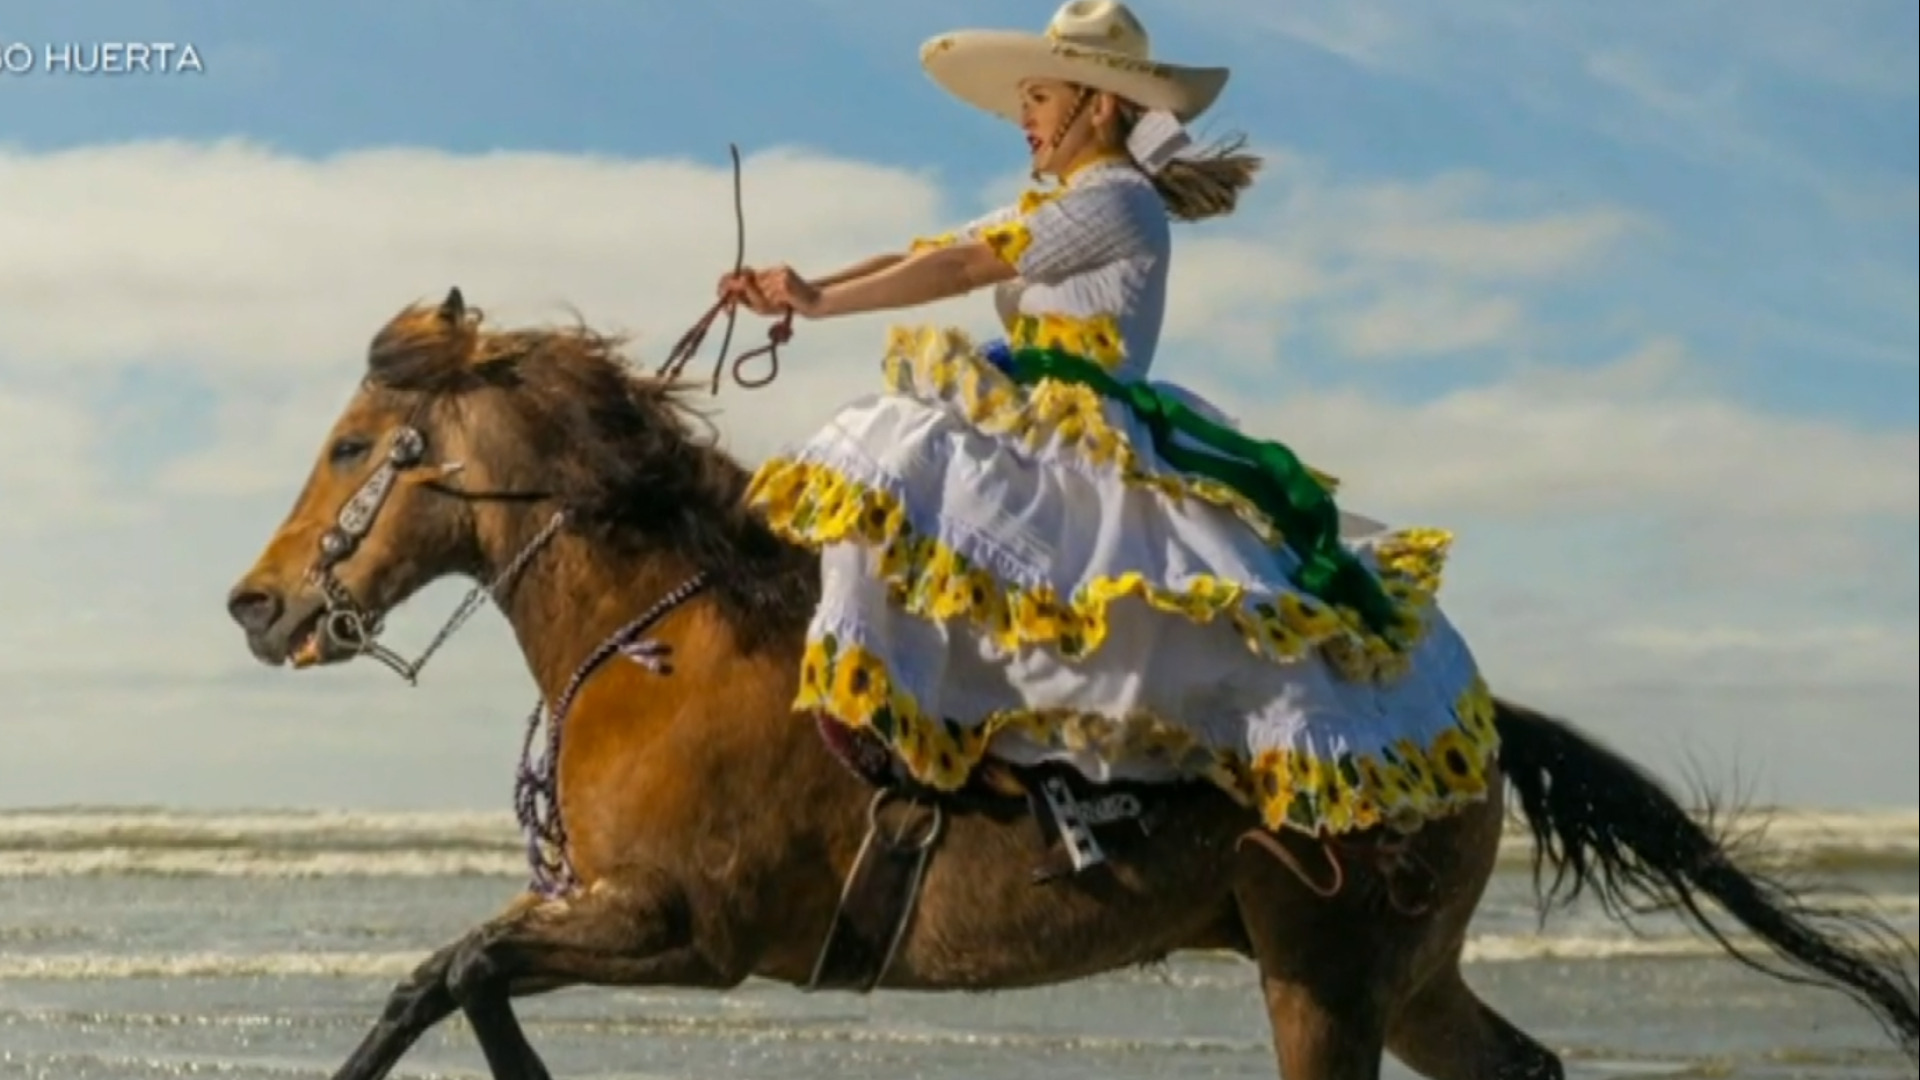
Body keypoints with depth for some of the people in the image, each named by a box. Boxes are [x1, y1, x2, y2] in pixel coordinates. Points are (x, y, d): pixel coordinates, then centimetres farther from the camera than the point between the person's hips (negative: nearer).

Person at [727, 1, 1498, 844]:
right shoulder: (1049, 209, 23)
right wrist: (806, 287, 2)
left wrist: (822, 305, -8)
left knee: (899, 467, -27)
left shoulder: (1116, 199, -6)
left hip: (1086, 446, -11)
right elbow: (924, 254, 15)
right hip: (1031, 436, 11)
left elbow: (963, 268, -10)